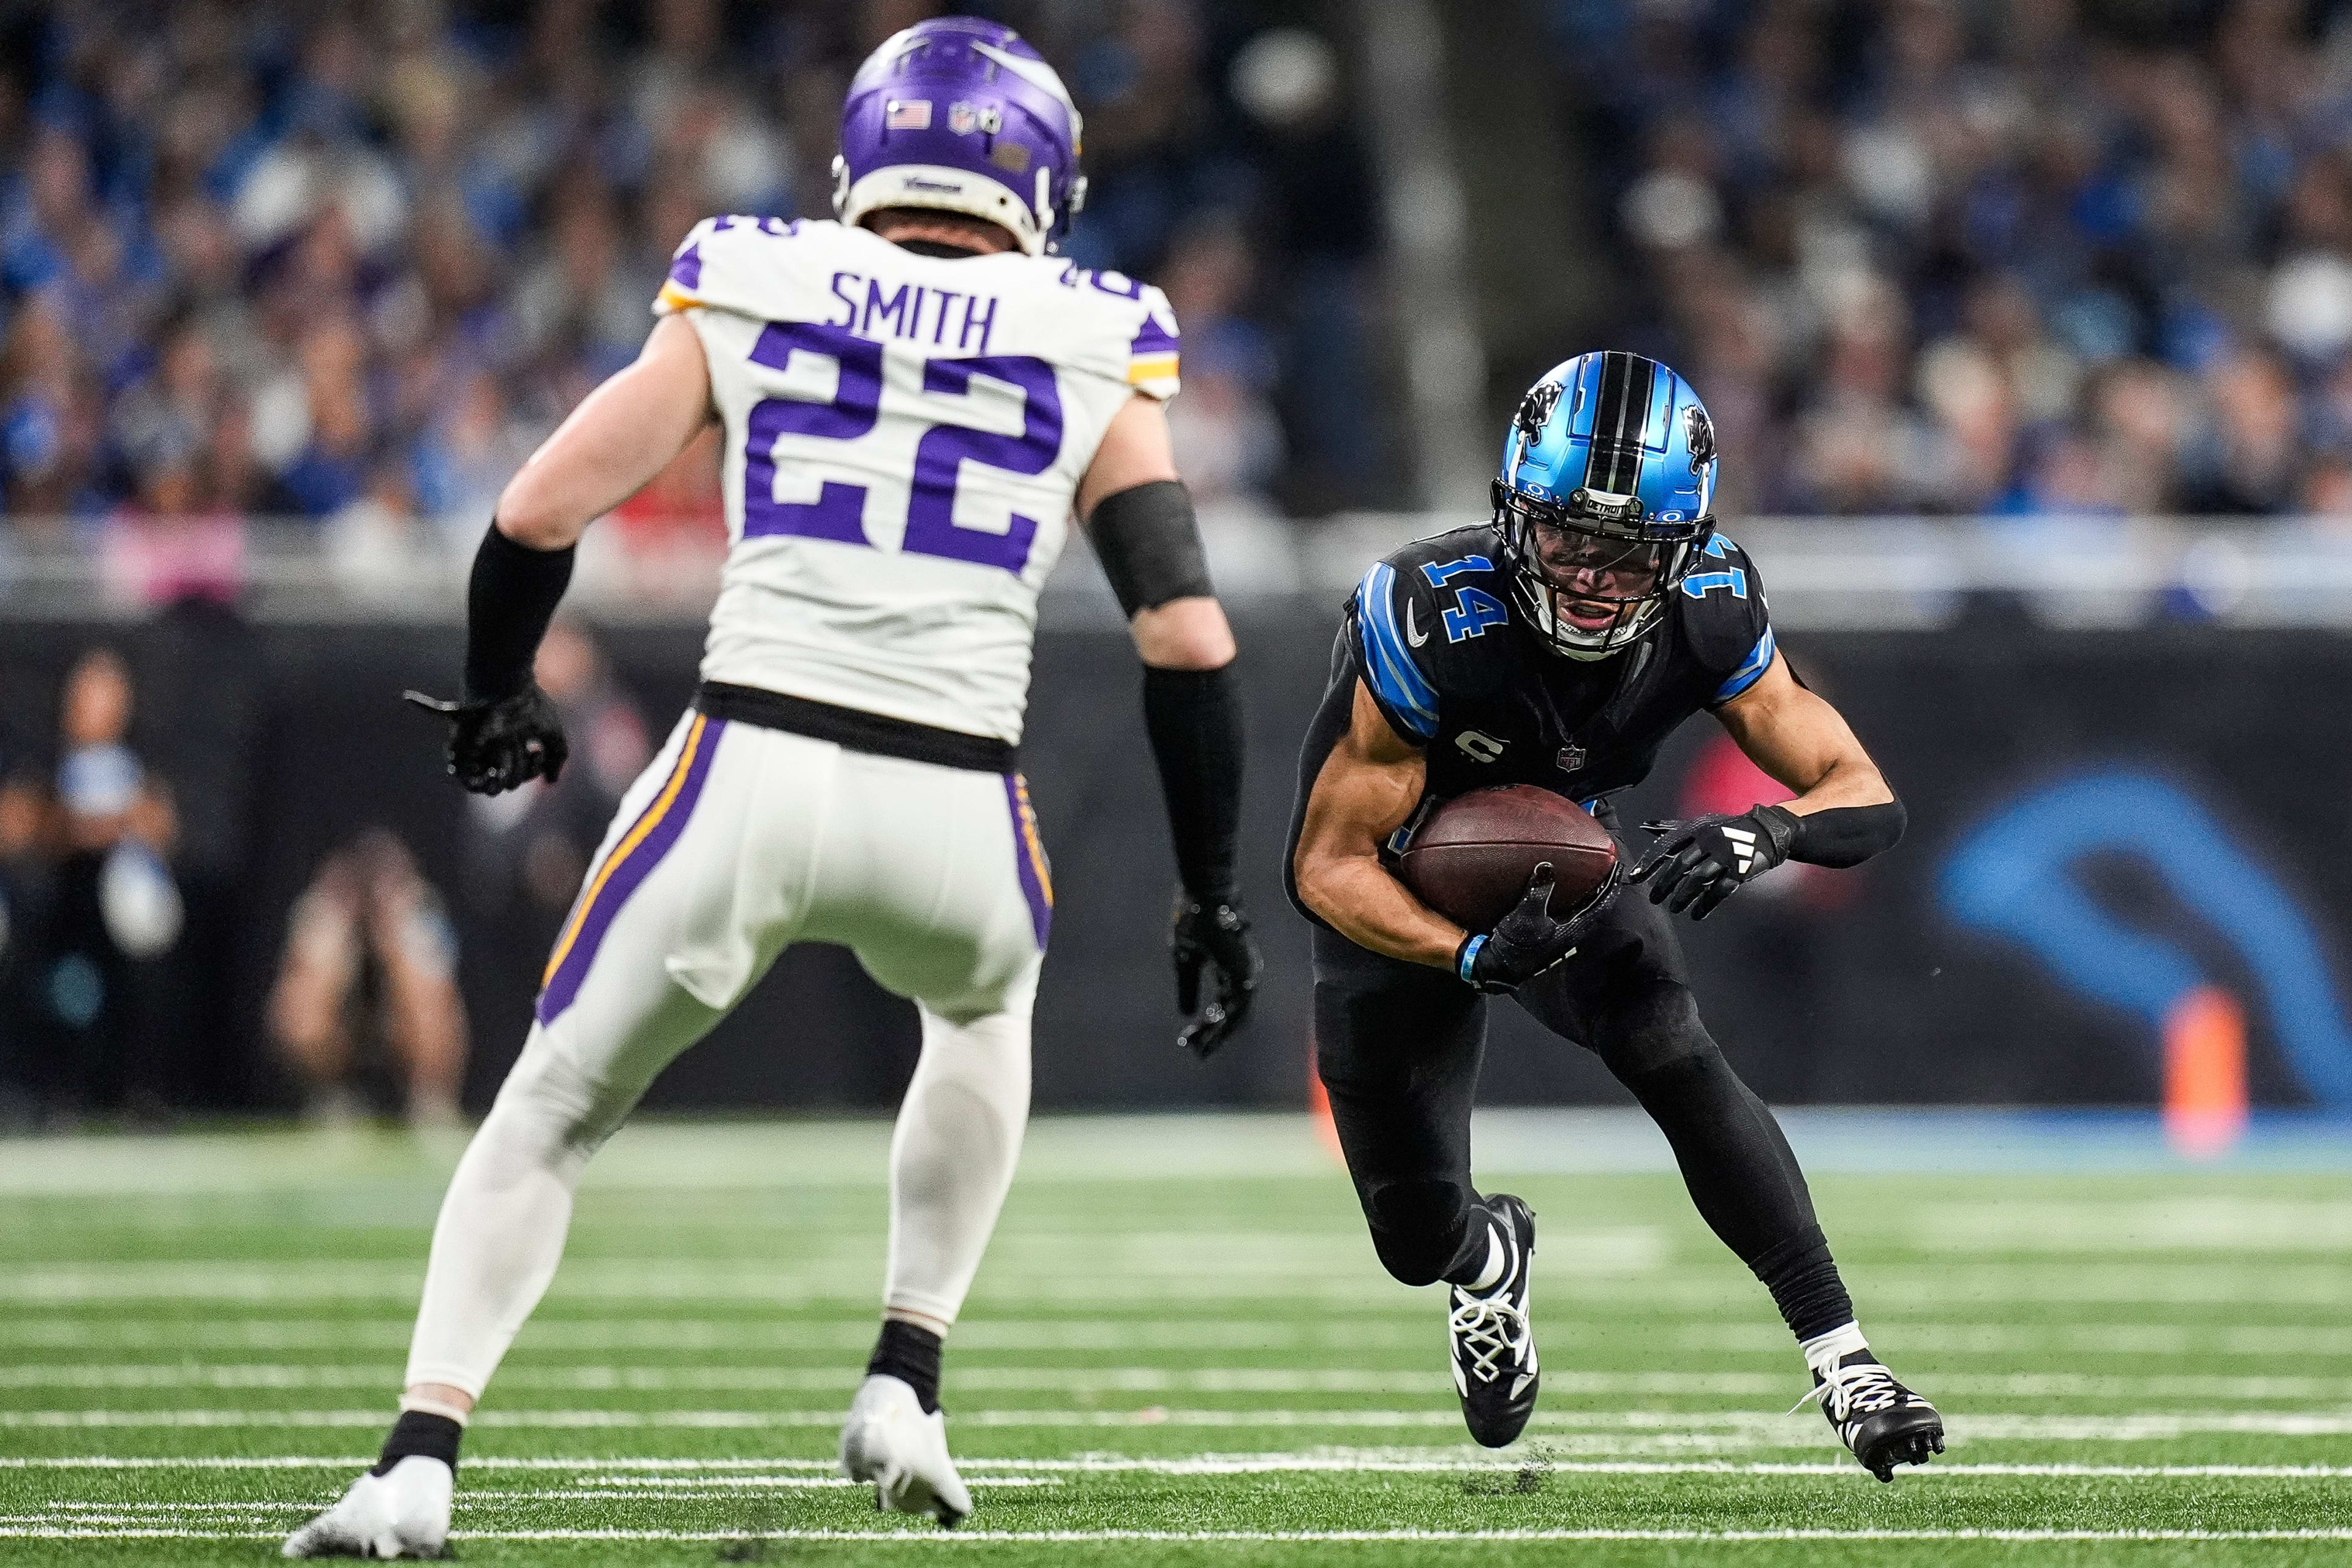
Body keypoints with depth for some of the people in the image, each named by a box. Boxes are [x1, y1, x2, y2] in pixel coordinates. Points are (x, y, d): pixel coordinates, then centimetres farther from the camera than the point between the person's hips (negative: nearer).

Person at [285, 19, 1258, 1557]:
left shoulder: (750, 299, 10)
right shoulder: (1091, 360, 9)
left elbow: (537, 515, 6)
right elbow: (1190, 642, 3)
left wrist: (496, 693, 25)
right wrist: (1213, 896, 12)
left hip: (744, 778, 0)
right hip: (954, 821, 0)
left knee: (552, 1113, 17)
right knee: (983, 1018, 36)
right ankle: (904, 1387, 25)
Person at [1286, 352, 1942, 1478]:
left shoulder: (1707, 619, -25)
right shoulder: (1431, 623, -36)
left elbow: (1866, 796, -23)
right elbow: (1330, 866, -29)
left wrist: (1766, 831, -46)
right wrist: (1473, 955, -46)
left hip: (1562, 874, 2)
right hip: (1403, 906, -2)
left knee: (1678, 1063, -27)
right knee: (1419, 1245, 5)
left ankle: (1841, 1359, -25)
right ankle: (1489, 1255, 45)